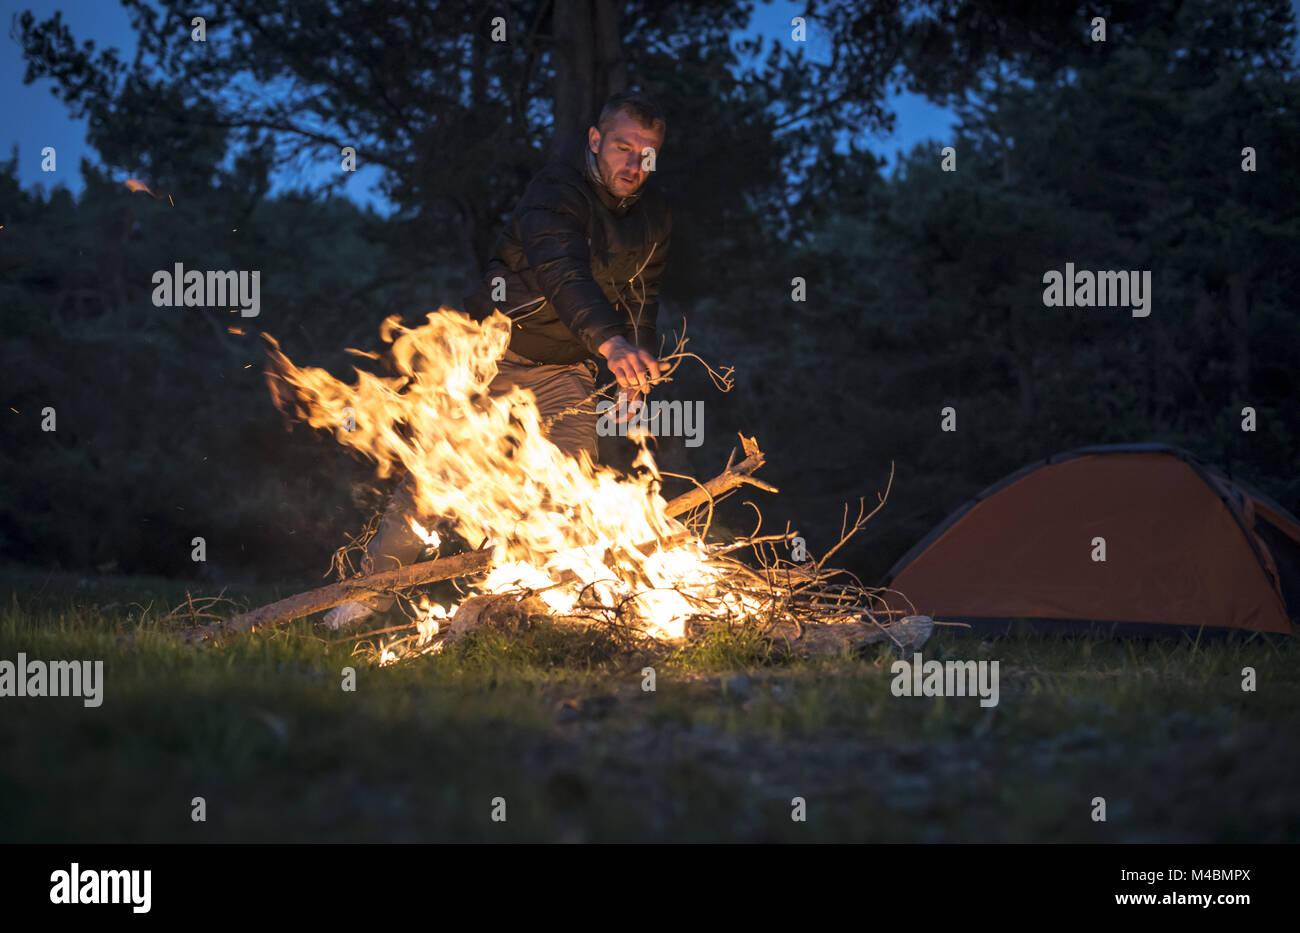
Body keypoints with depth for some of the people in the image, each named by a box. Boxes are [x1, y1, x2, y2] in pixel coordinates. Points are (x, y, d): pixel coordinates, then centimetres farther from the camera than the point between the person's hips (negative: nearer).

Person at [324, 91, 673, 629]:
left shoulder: (654, 215, -2)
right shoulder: (556, 193, -26)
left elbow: (641, 295, 14)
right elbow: (562, 273, -44)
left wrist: (636, 368, 4)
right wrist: (609, 341, -59)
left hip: (566, 368, 5)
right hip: (495, 350, -5)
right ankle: (376, 585, 10)